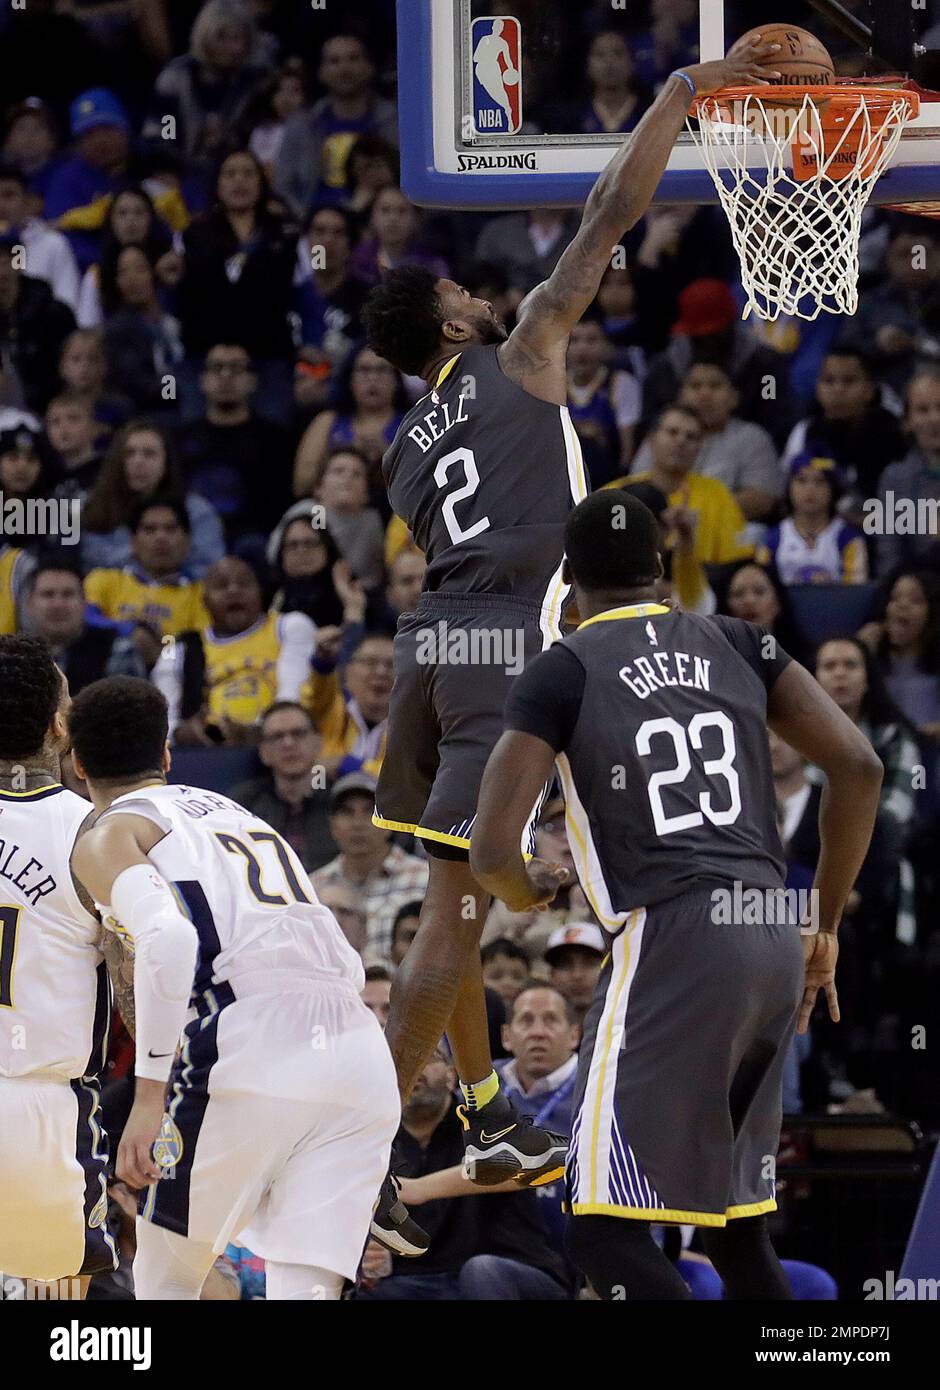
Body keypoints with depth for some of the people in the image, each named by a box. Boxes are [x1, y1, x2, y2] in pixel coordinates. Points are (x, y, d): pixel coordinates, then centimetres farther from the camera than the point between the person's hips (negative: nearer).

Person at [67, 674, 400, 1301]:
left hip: (250, 1045, -5)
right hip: (361, 1053, 5)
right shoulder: (239, 814, 33)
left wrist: (149, 1095, -13)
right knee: (302, 1292, -1)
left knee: (165, 1281, 13)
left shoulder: (107, 838, 11)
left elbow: (168, 941, -11)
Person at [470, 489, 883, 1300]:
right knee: (736, 1222, 19)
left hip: (672, 939, -6)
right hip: (775, 943, 6)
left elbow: (491, 853, -7)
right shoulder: (736, 644, 14)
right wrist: (826, 927, 16)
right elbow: (858, 767, 7)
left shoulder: (561, 674, 0)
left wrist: (527, 893, 17)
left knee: (607, 1233, -5)